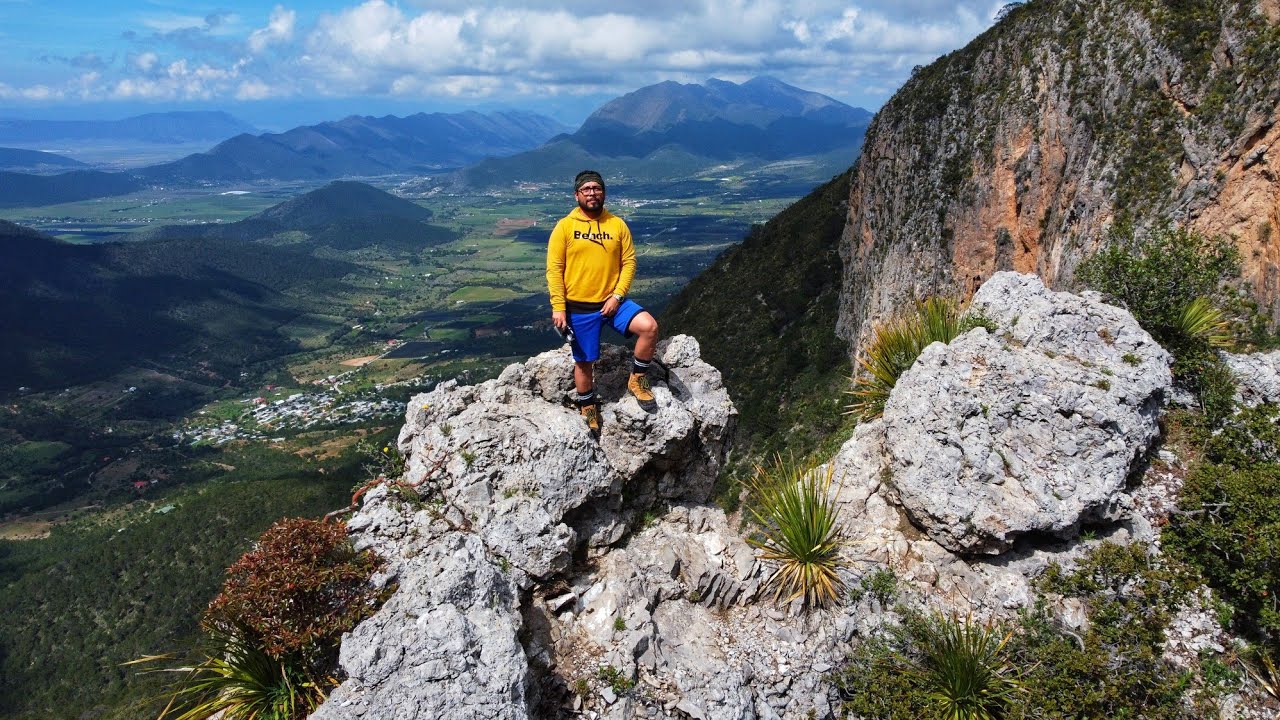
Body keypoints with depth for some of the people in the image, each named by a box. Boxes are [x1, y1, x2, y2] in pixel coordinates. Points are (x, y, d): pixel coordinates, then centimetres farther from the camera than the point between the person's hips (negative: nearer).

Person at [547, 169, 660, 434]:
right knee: (584, 362, 8)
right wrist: (558, 307, -11)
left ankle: (637, 380, 1)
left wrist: (617, 296, -10)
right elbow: (554, 269, -5)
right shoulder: (565, 227, -4)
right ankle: (588, 408, 33)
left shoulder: (617, 224, 2)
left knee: (649, 327, -21)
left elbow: (629, 262, 2)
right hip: (579, 307, -1)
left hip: (612, 300, 2)